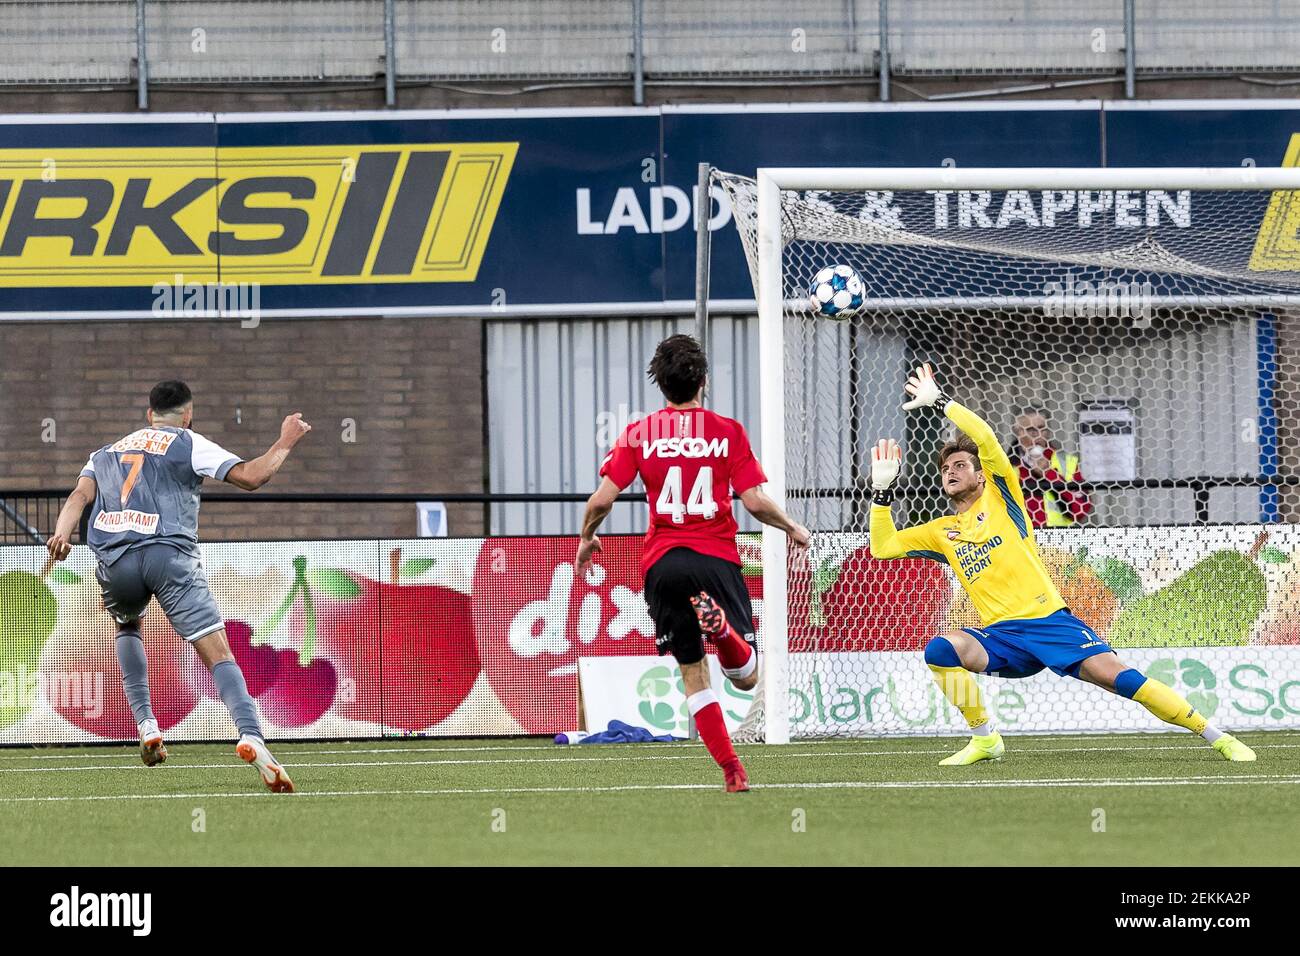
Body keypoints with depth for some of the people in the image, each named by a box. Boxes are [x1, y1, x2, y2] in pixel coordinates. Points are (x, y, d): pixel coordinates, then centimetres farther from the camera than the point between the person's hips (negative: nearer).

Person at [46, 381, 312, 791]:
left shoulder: (108, 452, 29)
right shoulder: (189, 445, 14)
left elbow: (80, 494, 11)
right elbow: (249, 477, 5)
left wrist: (62, 533, -4)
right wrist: (285, 443, 19)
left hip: (114, 558, 4)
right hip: (169, 553, -4)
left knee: (128, 626, 35)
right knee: (218, 654, -8)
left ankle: (146, 723, 19)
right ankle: (251, 737, -31)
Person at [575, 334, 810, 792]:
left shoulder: (639, 434, 5)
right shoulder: (728, 432, 2)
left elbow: (602, 500, -2)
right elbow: (754, 501, -3)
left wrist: (586, 538, 18)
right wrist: (793, 528, 16)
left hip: (662, 564, 1)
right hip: (716, 557, -1)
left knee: (693, 675, 12)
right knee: (746, 677, 2)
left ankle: (732, 771, -1)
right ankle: (722, 627, -33)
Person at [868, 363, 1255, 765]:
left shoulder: (999, 497, 8)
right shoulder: (940, 532, 19)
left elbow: (985, 438, -5)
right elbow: (882, 546, 16)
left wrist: (939, 400, -2)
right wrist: (882, 489, 8)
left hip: (1050, 621, -3)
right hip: (1002, 637, 3)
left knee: (1116, 675, -20)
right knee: (939, 649, -26)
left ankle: (1219, 738, -13)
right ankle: (984, 740, -12)